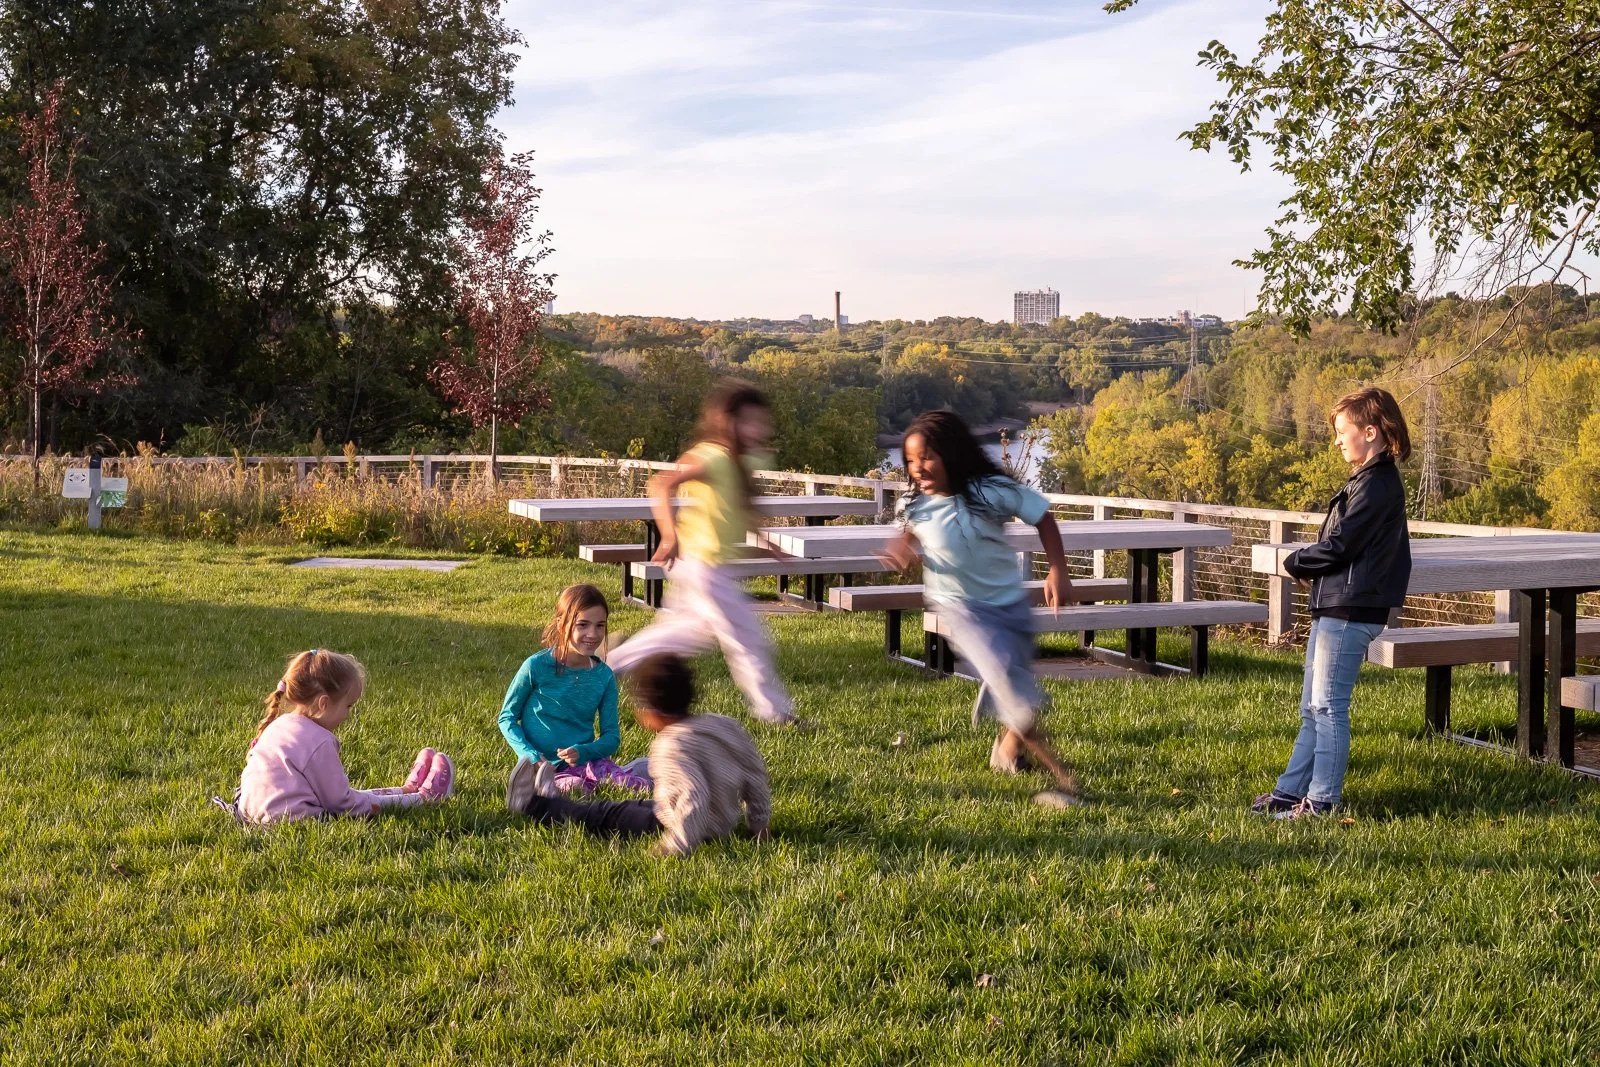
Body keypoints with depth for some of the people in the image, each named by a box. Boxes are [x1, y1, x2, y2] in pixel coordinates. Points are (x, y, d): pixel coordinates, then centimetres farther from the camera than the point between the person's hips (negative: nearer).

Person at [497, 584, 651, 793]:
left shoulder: (604, 676, 4)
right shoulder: (536, 666, -6)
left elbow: (611, 736, 7)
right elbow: (507, 717, 3)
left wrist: (583, 752, -14)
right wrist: (531, 756, -12)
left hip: (584, 762, 3)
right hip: (543, 767, -2)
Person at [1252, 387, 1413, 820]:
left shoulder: (1376, 484, -15)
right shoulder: (1371, 479, 16)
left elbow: (1339, 546, -18)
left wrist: (1295, 561, -2)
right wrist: (1307, 562, 3)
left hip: (1350, 611, -10)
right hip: (1333, 606, 10)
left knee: (1328, 707, -5)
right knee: (1312, 708, 13)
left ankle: (1322, 801, 1)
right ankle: (1291, 791, 19)